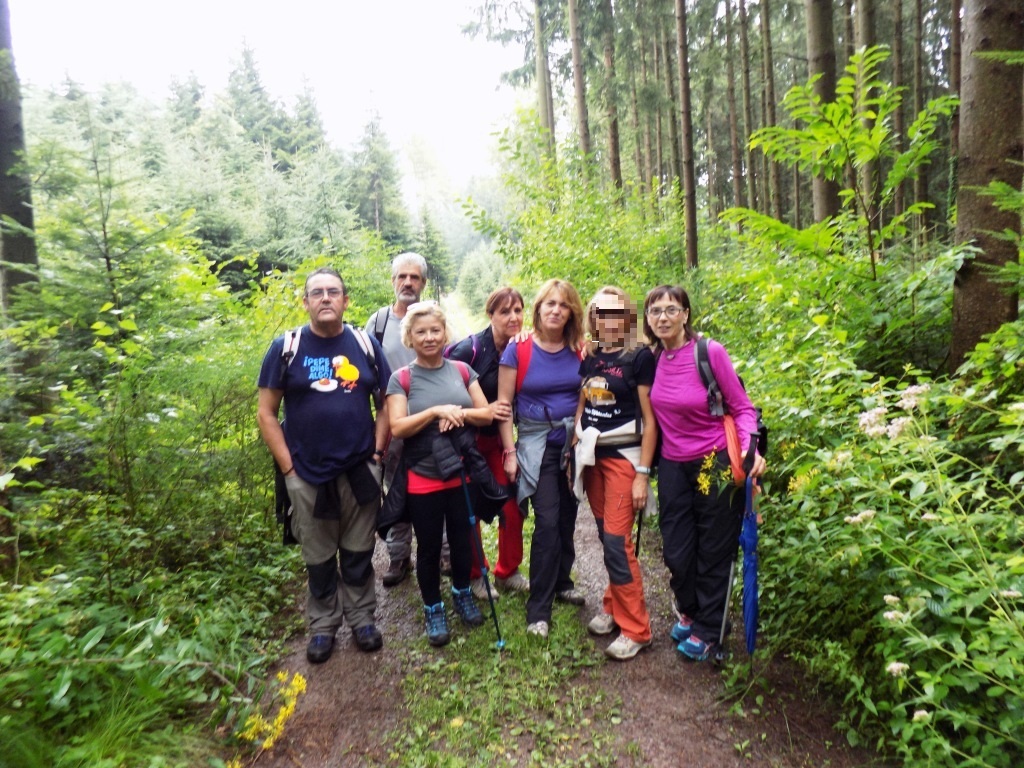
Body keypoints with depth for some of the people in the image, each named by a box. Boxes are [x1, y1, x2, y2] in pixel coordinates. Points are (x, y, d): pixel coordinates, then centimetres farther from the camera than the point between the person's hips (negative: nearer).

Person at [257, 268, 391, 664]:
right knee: (319, 558, 14)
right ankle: (322, 625, 33)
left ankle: (361, 617, 34)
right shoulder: (285, 347, -4)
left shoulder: (366, 344, 1)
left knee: (359, 553, 14)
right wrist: (288, 466, -8)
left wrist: (377, 449, -2)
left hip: (360, 471, 1)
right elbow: (266, 413, -2)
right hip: (308, 476, -1)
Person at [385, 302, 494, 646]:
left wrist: (459, 414, -18)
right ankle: (433, 609, 31)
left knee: (462, 540, 16)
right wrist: (437, 411, -25)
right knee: (429, 547, 11)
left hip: (461, 475, 3)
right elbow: (397, 428, -14)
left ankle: (462, 593, 42)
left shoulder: (462, 370, 2)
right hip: (423, 480, -2)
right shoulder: (401, 378, -6)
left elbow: (487, 414, 1)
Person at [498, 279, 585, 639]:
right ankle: (538, 607, 6)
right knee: (547, 522, -7)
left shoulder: (579, 351, 0)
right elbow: (503, 403, -7)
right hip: (536, 444, -3)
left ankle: (561, 582, 35)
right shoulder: (518, 349, -8)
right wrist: (509, 451, -9)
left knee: (567, 517, 12)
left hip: (574, 443, 3)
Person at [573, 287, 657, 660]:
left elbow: (649, 419, -10)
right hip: (592, 455, 5)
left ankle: (635, 629, 8)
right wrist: (575, 453, 9)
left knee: (617, 541, -6)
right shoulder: (589, 358, 7)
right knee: (606, 538, 12)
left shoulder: (639, 357, -8)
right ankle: (613, 607, 29)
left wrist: (643, 474, -13)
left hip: (623, 456, -5)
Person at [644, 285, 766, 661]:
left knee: (713, 553, 11)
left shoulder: (710, 352, -15)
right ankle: (688, 610, 41)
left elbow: (742, 407, -10)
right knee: (676, 553, 12)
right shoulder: (653, 358, -1)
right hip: (673, 465, 4)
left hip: (715, 463, -4)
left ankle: (706, 630, 32)